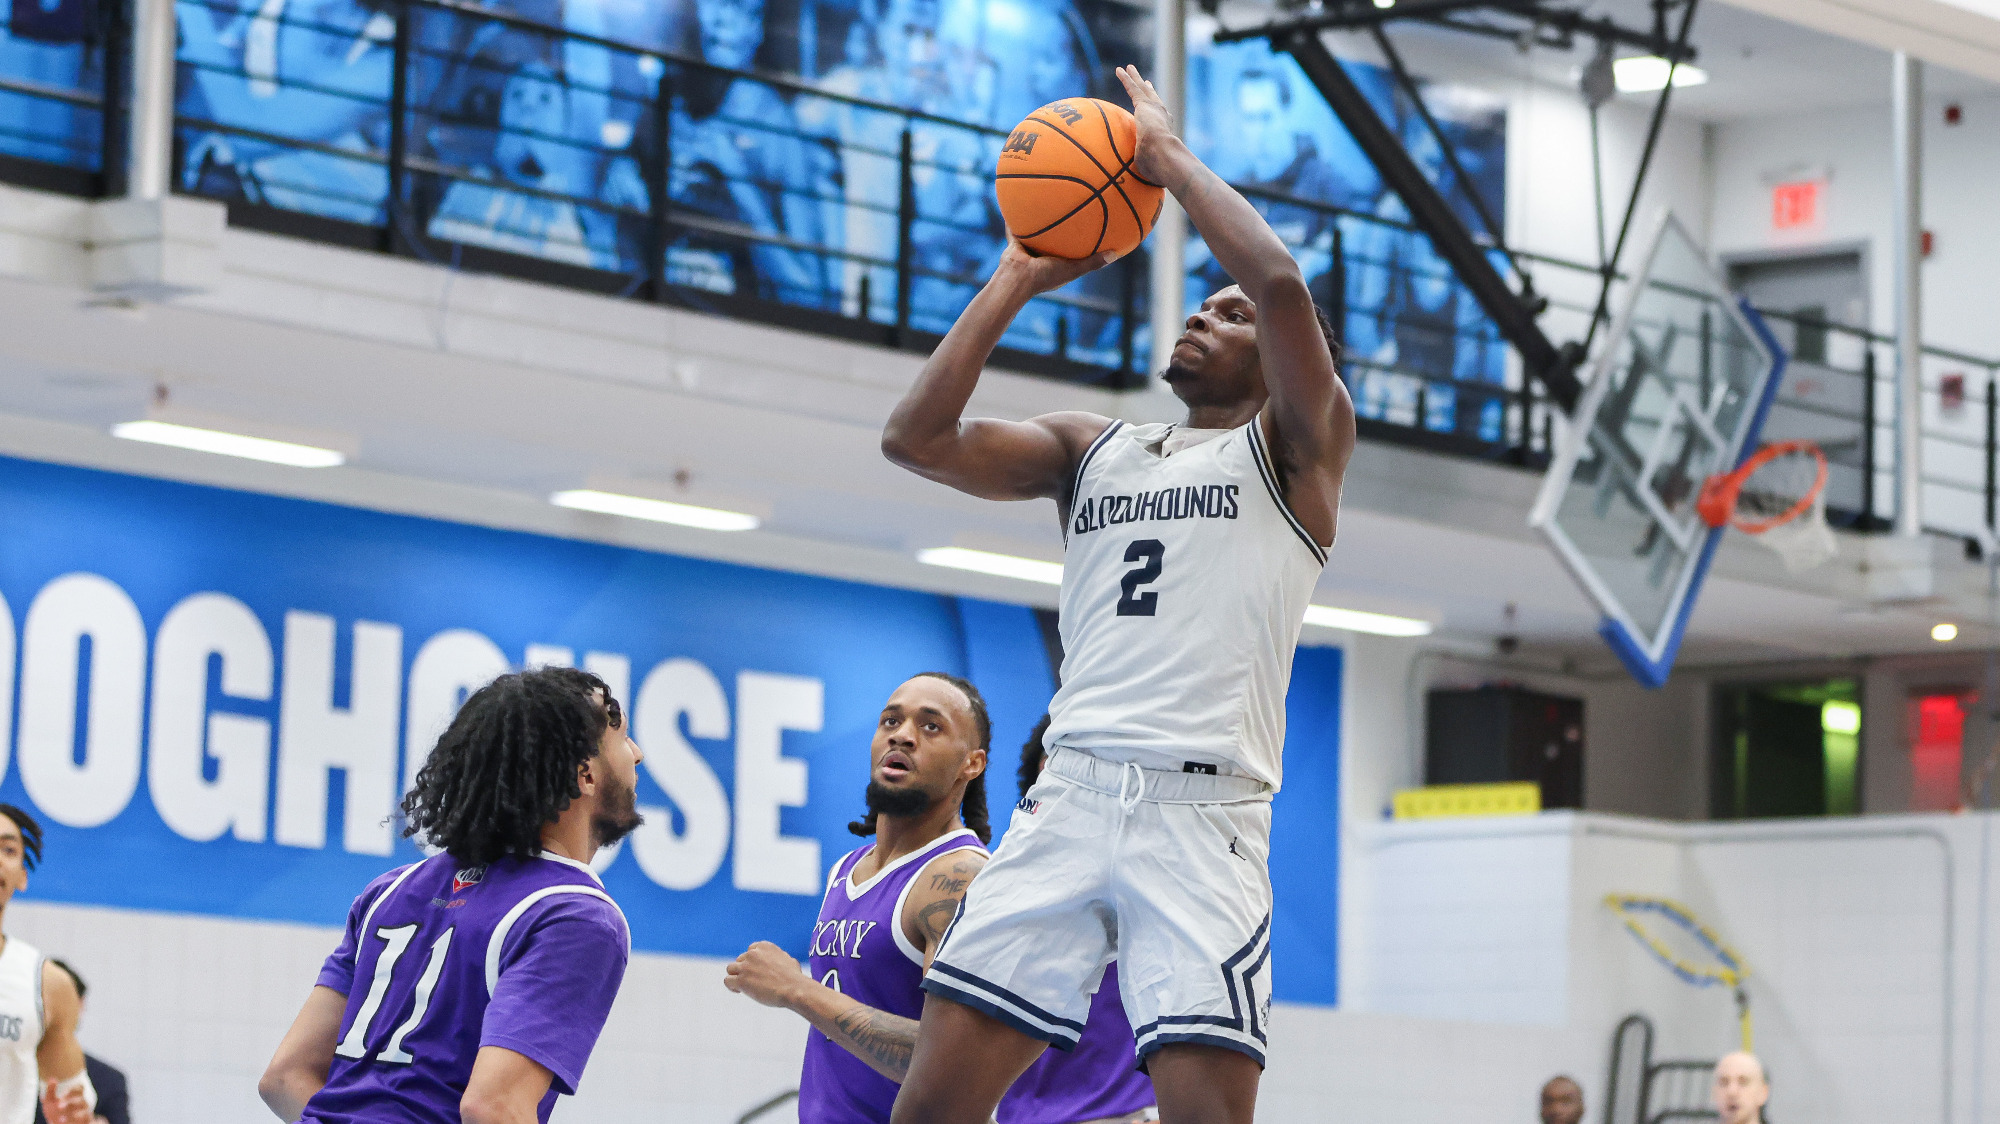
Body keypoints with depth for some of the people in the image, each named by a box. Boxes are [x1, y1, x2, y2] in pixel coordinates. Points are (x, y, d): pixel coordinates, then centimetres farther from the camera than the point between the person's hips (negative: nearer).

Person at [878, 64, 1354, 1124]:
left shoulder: (1296, 447, 9)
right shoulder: (1094, 449, 23)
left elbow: (1281, 282, -10)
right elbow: (916, 438, 11)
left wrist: (1169, 157, 2)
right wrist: (1015, 281, 13)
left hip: (1201, 808, -4)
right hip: (1070, 794, 4)